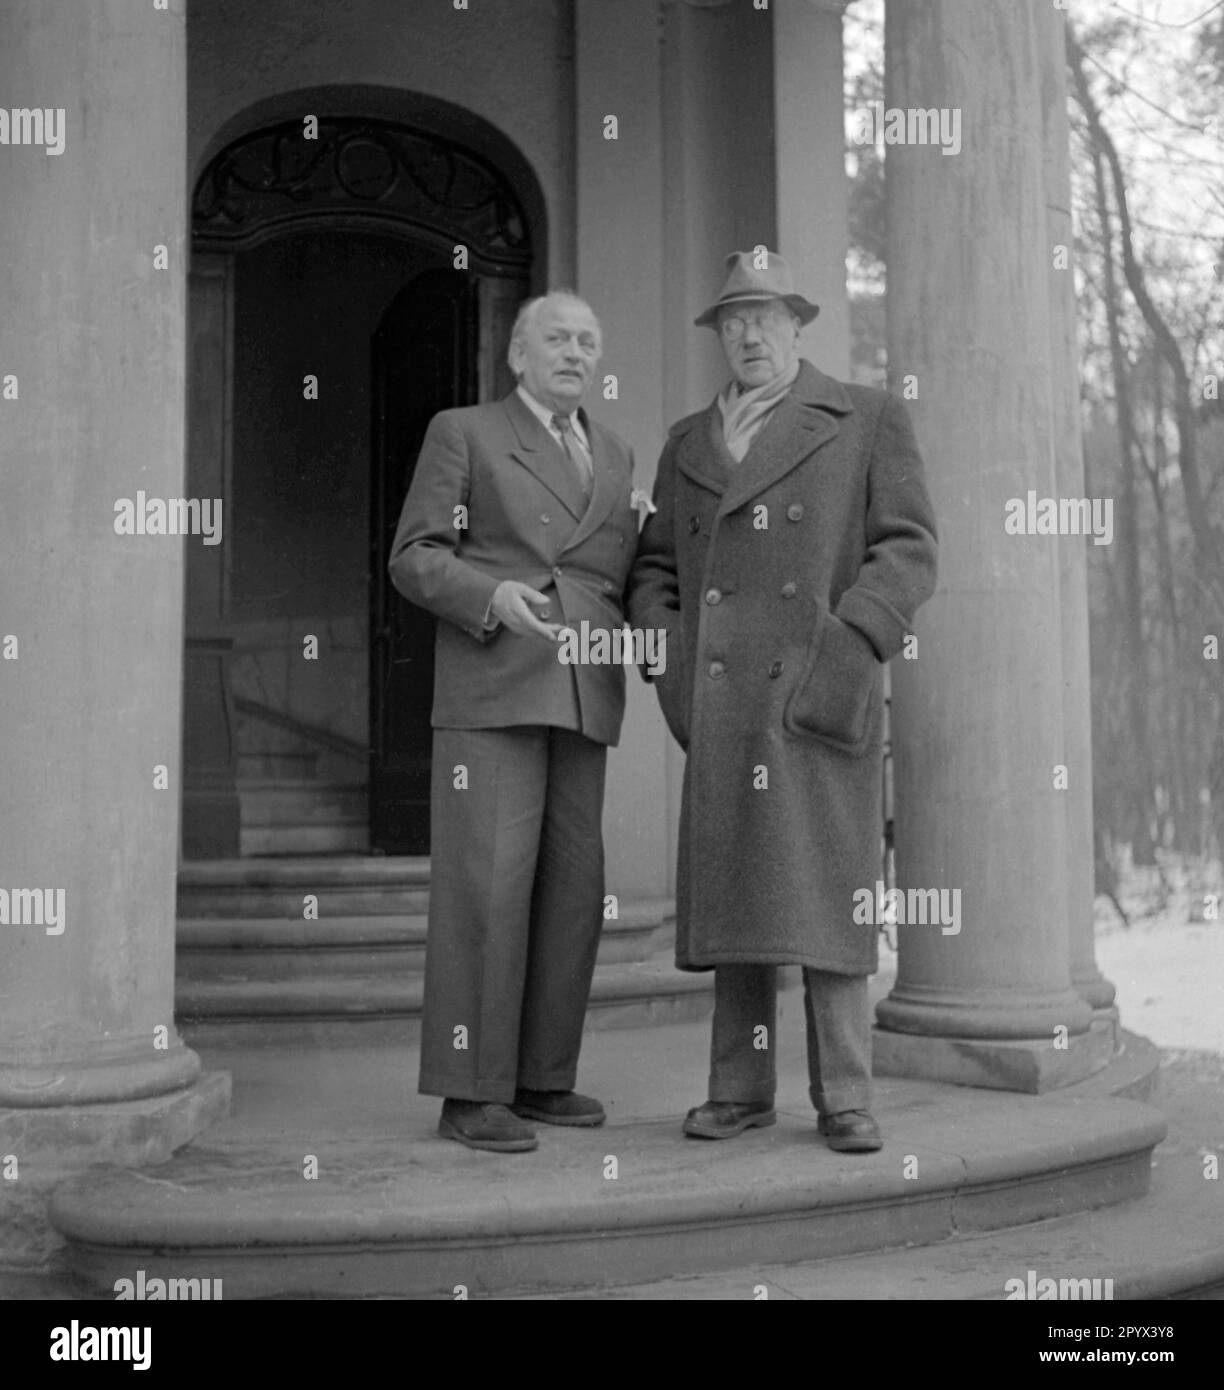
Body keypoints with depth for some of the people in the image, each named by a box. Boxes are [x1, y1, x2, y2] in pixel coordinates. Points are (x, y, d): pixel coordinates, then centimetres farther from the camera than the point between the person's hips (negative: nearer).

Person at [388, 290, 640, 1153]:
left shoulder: (615, 458, 20)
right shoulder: (462, 434, 4)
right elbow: (415, 559, -4)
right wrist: (493, 596, -21)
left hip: (582, 699, 6)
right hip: (488, 690, -6)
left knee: (570, 890, 3)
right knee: (487, 884, -11)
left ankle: (540, 1078, 12)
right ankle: (471, 1093, -7)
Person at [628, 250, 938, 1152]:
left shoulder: (869, 421, 6)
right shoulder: (689, 444, 18)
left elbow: (908, 551, -2)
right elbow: (655, 568, 19)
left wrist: (848, 644, -15)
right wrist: (666, 653, 2)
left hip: (822, 694, -3)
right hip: (724, 704, 4)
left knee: (828, 892, -4)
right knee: (733, 893, 4)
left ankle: (844, 1098, 4)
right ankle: (741, 1089, 12)